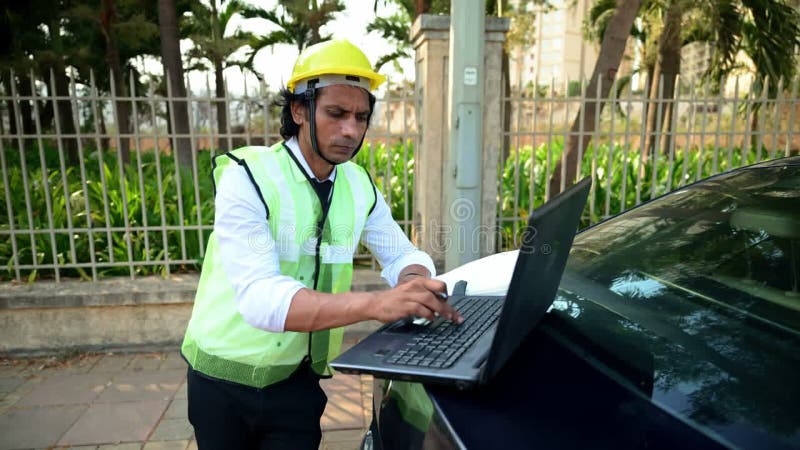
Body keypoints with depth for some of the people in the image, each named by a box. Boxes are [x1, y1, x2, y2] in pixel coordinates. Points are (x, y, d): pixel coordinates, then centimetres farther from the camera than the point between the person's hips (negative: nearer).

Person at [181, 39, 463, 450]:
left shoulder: (360, 186, -4)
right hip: (226, 378, -3)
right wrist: (375, 304, -46)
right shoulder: (246, 179, -22)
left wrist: (414, 282, -23)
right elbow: (260, 298, -33)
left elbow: (401, 255, 1)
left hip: (298, 379, 3)